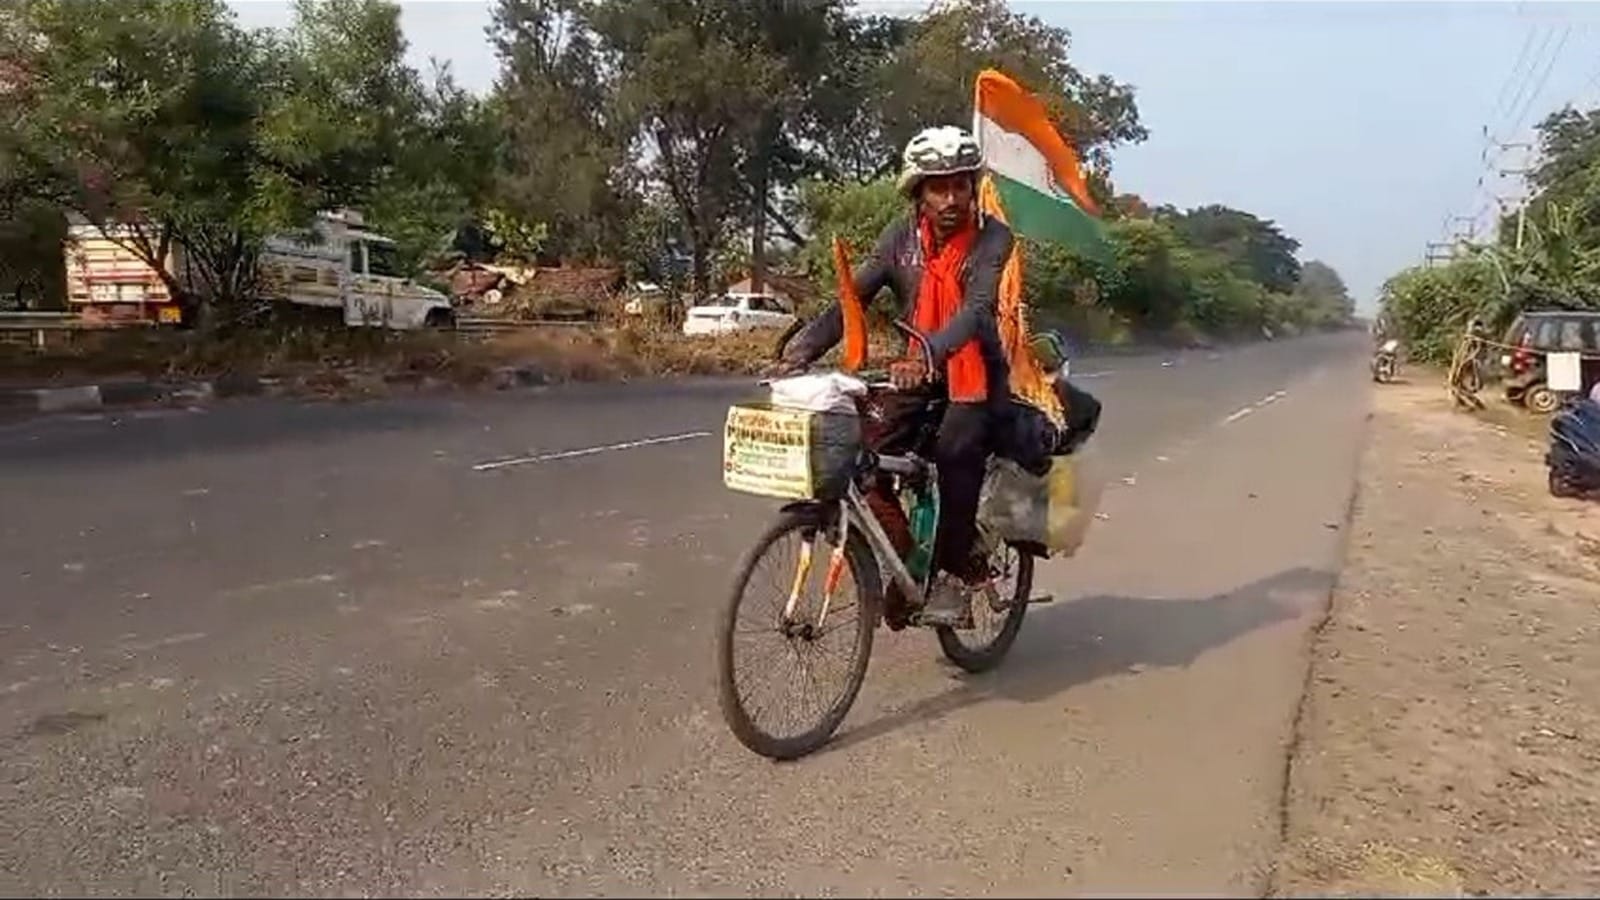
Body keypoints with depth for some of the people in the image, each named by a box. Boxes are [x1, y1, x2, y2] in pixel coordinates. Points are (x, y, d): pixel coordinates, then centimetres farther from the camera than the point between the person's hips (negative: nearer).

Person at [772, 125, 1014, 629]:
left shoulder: (993, 239, -16)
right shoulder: (901, 238, -4)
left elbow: (978, 309, -32)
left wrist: (929, 355, -51)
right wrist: (799, 352, -27)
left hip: (975, 370, -3)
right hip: (917, 369, 4)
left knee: (956, 452, -30)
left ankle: (951, 576, -12)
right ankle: (902, 566, 4)